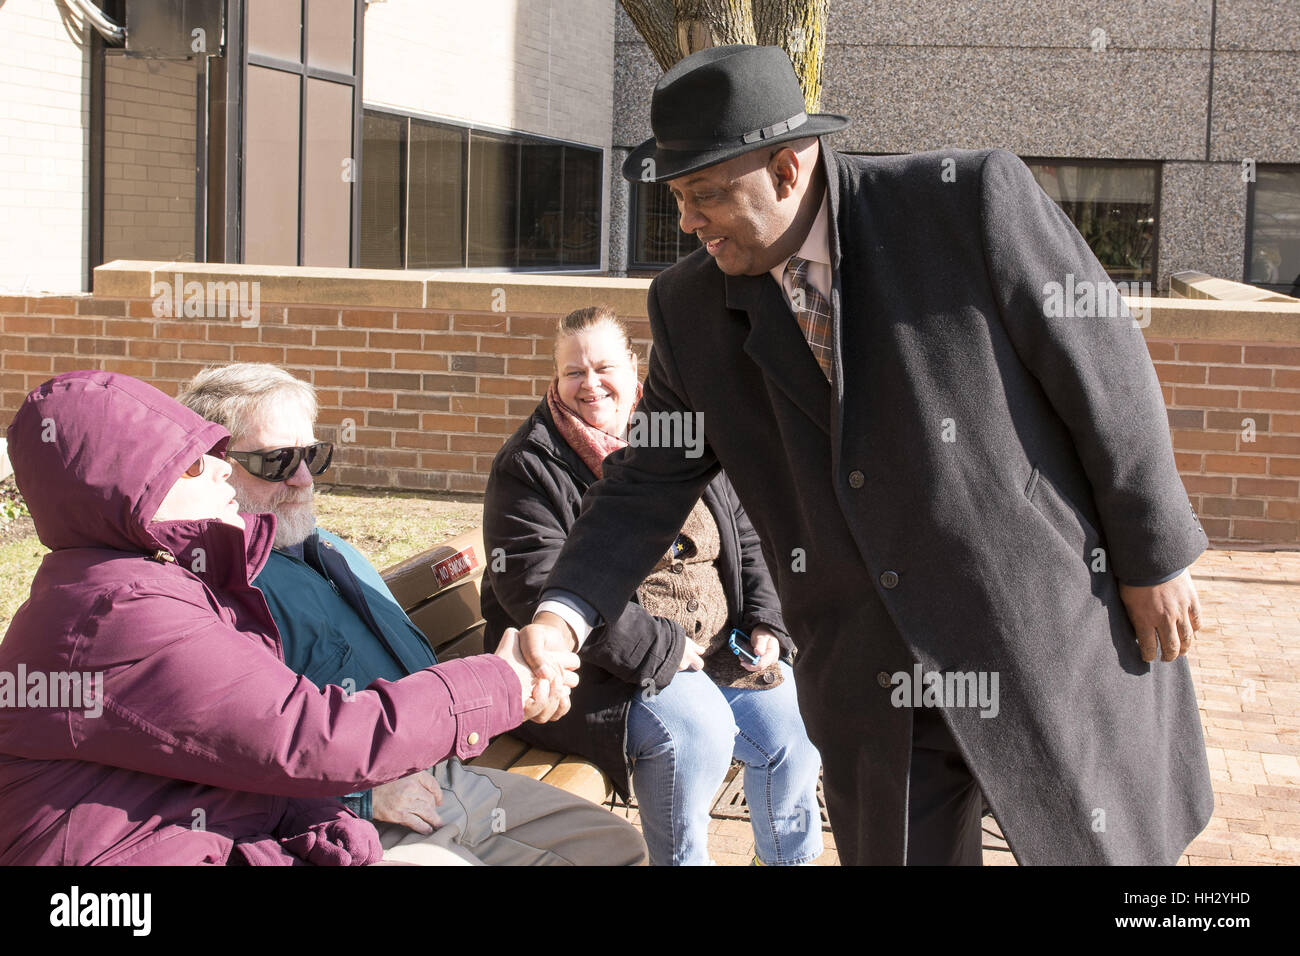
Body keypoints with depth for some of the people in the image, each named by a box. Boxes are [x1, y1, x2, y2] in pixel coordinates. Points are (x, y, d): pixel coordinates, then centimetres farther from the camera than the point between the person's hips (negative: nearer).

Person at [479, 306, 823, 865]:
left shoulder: (679, 442, 13)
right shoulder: (530, 467, -7)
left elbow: (745, 540, 19)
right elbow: (537, 590, -18)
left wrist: (764, 624, 1)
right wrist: (660, 648, -20)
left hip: (718, 649, 6)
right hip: (598, 668, -6)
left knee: (790, 722, -8)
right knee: (695, 726, -29)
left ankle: (786, 857, 17)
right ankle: (678, 859, -6)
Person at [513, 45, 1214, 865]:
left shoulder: (972, 199, -15)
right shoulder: (692, 306, 0)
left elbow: (1106, 371, -9)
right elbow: (648, 485, 4)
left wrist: (1156, 555, -5)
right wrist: (566, 612, -11)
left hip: (1048, 642, -3)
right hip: (872, 688, 4)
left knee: (1103, 848, 9)